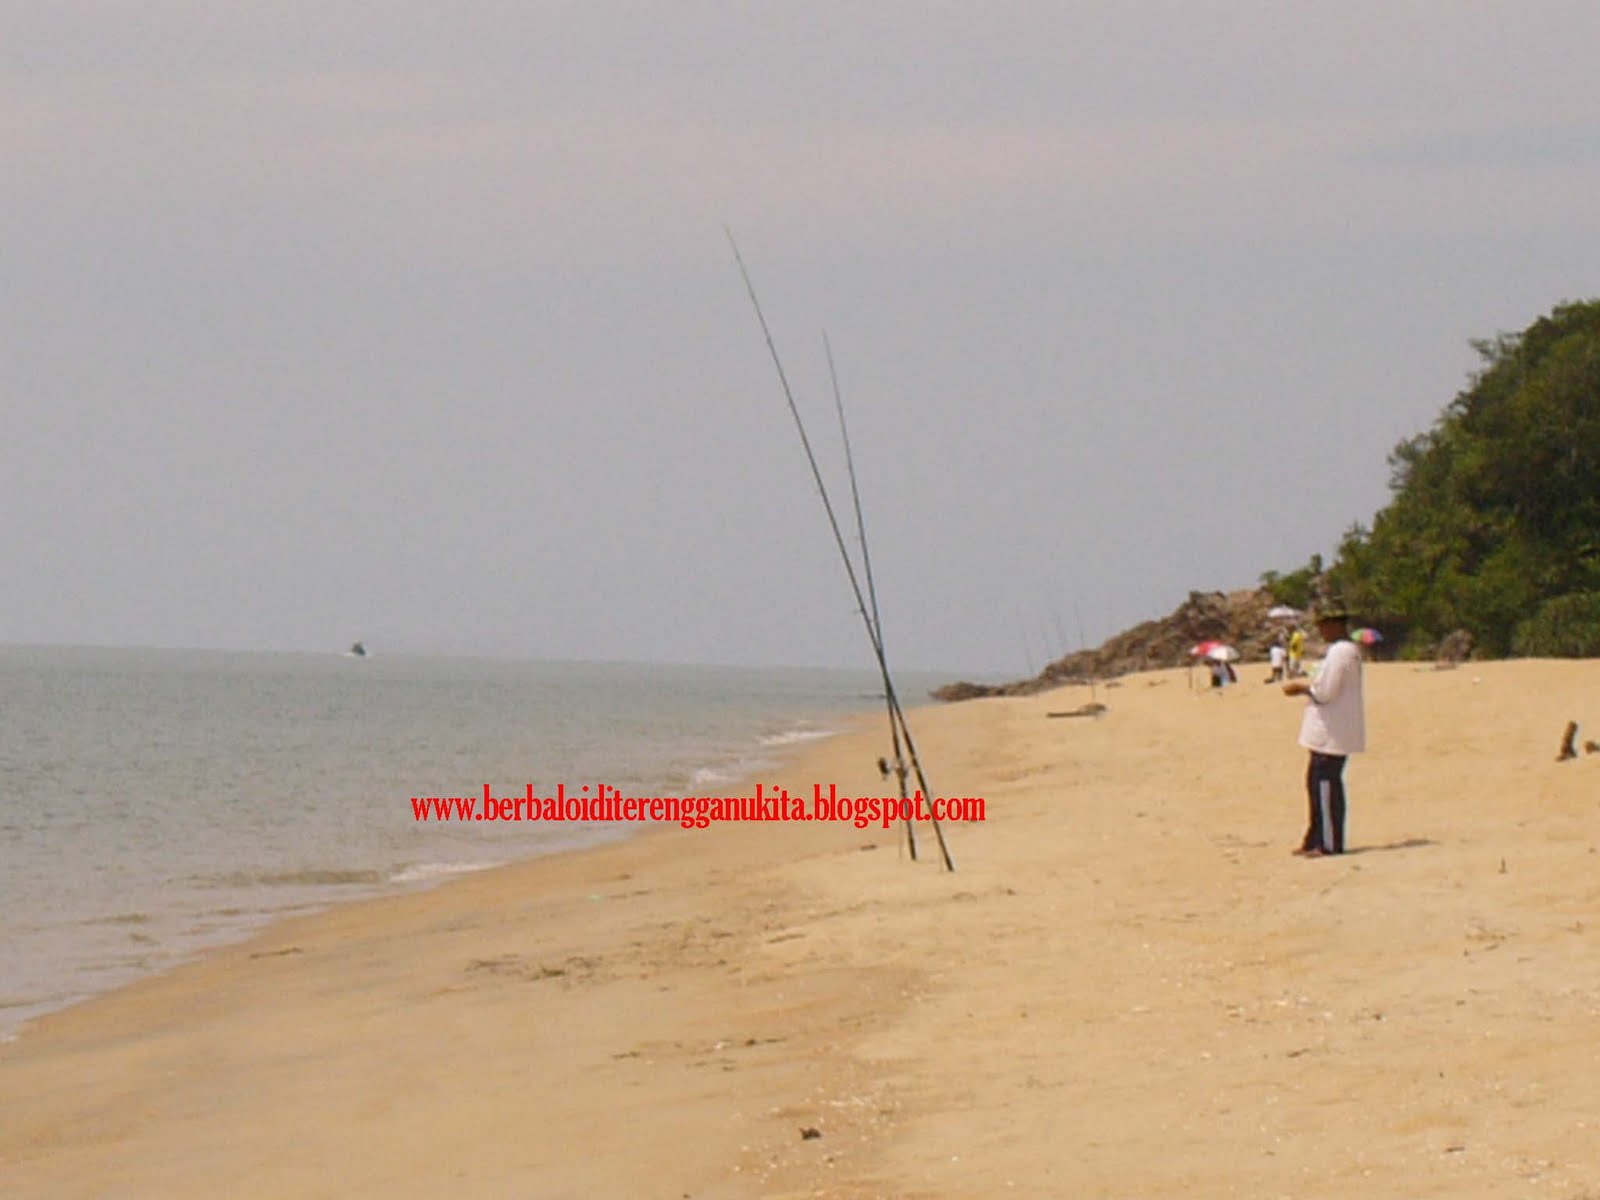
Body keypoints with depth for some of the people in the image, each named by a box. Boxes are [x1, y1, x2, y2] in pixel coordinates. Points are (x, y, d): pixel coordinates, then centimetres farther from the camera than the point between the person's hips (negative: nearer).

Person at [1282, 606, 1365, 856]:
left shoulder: (1339, 653, -19)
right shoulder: (1349, 650, 14)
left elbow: (1325, 693, -22)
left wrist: (1302, 687, -6)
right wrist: (1306, 687, 13)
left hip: (1331, 735, -11)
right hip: (1331, 731, 11)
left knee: (1326, 784, -5)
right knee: (1317, 781, 16)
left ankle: (1329, 844, -1)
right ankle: (1315, 839, 22)